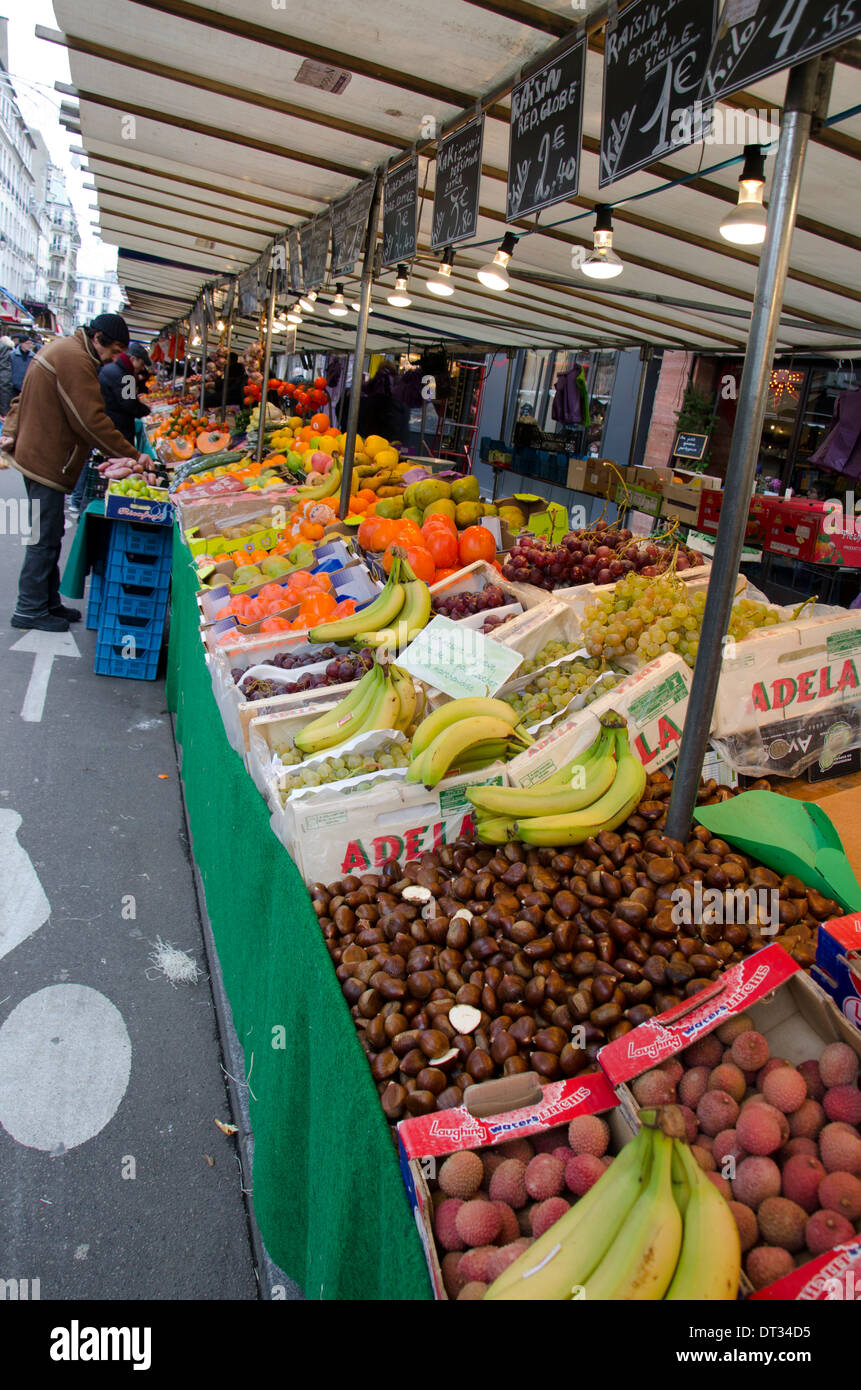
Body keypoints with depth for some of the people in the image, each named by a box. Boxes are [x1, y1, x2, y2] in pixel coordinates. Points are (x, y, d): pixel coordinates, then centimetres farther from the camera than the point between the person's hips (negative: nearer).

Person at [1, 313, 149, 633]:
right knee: (45, 538, -3)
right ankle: (30, 610, 6)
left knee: (49, 536, 16)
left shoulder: (62, 349, 16)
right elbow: (92, 421, -24)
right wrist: (132, 455, -20)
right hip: (48, 462, -11)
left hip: (36, 456, 11)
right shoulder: (75, 359, -19)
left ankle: (48, 602, 24)